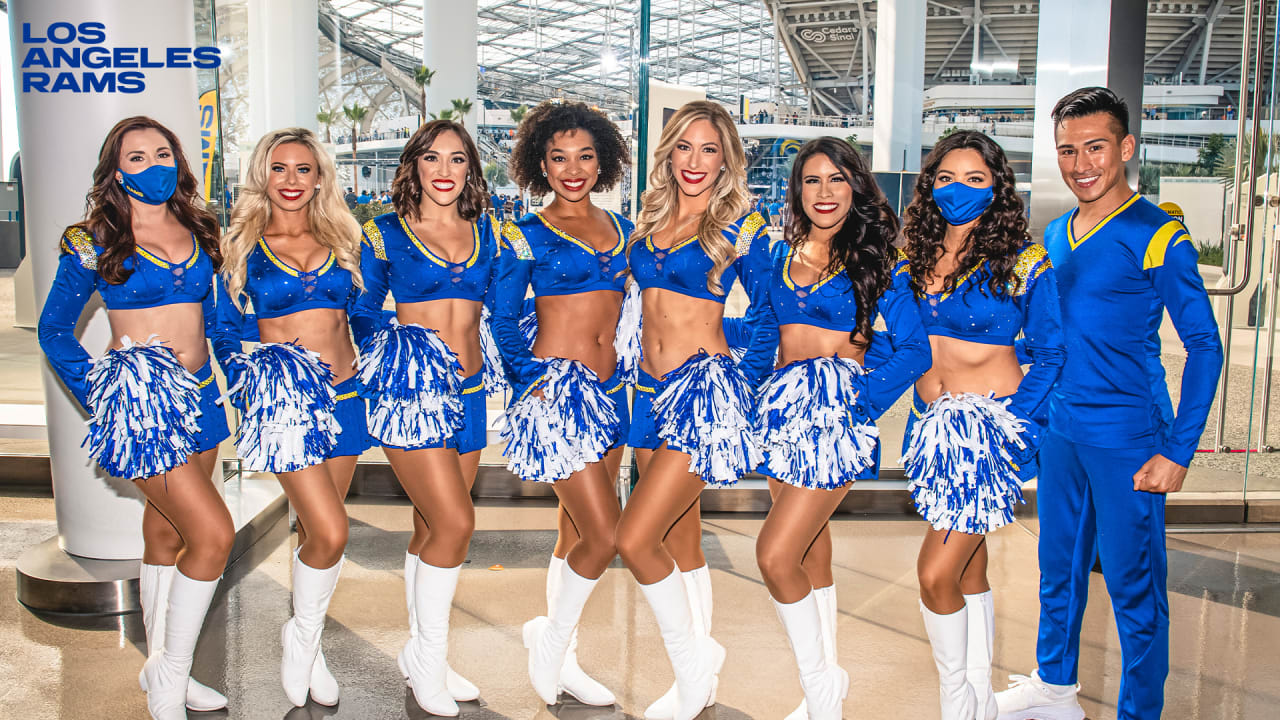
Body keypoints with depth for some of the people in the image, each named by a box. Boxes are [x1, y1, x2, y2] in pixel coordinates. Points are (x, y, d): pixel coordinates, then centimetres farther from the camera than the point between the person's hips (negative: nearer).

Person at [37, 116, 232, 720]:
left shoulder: (199, 232, 10)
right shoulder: (92, 242, -3)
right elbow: (54, 330, 4)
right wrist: (98, 394, -4)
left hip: (198, 395, 5)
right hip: (139, 402, -5)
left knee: (167, 538, 15)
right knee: (213, 534, -13)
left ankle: (163, 668, 28)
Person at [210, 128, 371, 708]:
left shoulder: (342, 241, 10)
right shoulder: (243, 246, 4)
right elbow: (225, 331, 8)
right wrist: (247, 389, -2)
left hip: (344, 393, 3)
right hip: (283, 398, -3)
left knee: (318, 531, 10)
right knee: (331, 533, -13)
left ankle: (308, 644, 28)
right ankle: (303, 635, 14)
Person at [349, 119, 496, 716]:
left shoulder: (484, 232, 11)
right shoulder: (386, 234, 1)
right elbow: (362, 312, 9)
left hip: (467, 389, 4)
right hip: (410, 386, -4)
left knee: (432, 530, 10)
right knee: (454, 523, -12)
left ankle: (424, 656, 23)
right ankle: (427, 656, 6)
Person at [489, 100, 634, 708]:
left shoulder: (620, 229, 12)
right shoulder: (527, 236, -3)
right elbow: (502, 322, 1)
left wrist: (623, 370, 9)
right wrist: (532, 380, -5)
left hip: (608, 390, 6)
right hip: (557, 390, -6)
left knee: (577, 533, 12)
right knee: (604, 534, -10)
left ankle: (560, 659, 26)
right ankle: (553, 638, 14)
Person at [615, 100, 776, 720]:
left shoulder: (740, 227, -4)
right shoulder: (648, 220, 11)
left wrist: (744, 384, -3)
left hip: (706, 389, -6)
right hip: (651, 390, 6)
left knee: (635, 539, -13)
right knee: (681, 541, 13)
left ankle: (692, 658, 9)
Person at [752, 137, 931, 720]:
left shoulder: (875, 260, -3)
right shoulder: (784, 253, 11)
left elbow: (915, 349, -7)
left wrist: (861, 404, -14)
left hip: (838, 410, -5)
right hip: (785, 404, 6)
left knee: (775, 554, -12)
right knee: (810, 549, 13)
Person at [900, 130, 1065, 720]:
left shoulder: (1021, 262, -7)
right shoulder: (914, 258, 7)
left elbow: (1048, 352, -4)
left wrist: (1017, 422, -13)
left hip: (992, 422, -5)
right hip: (931, 423, 5)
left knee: (936, 572, -10)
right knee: (969, 569, 14)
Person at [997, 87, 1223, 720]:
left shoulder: (1158, 235, -11)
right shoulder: (1055, 234, 8)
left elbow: (1205, 348, -11)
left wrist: (1178, 451, -15)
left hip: (1127, 438, -6)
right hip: (1059, 429, 7)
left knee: (1133, 584, 3)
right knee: (1058, 566, 19)